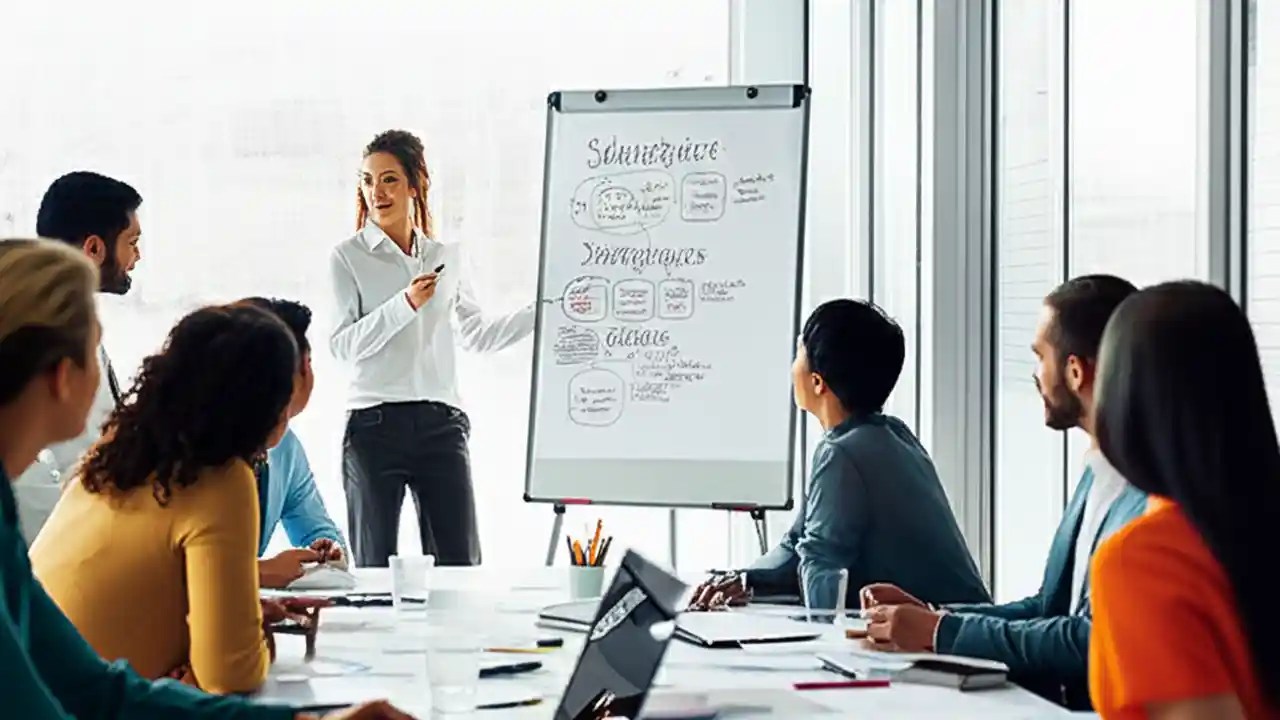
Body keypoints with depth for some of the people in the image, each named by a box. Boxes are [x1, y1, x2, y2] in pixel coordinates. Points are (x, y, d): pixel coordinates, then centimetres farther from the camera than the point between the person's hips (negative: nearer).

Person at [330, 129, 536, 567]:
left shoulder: (447, 257, 12)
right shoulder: (349, 257, 2)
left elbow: (477, 335, 22)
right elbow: (342, 345, -6)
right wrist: (405, 304, -16)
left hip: (441, 423, 3)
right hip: (375, 423, -3)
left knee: (459, 564, -2)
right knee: (375, 567, 1)